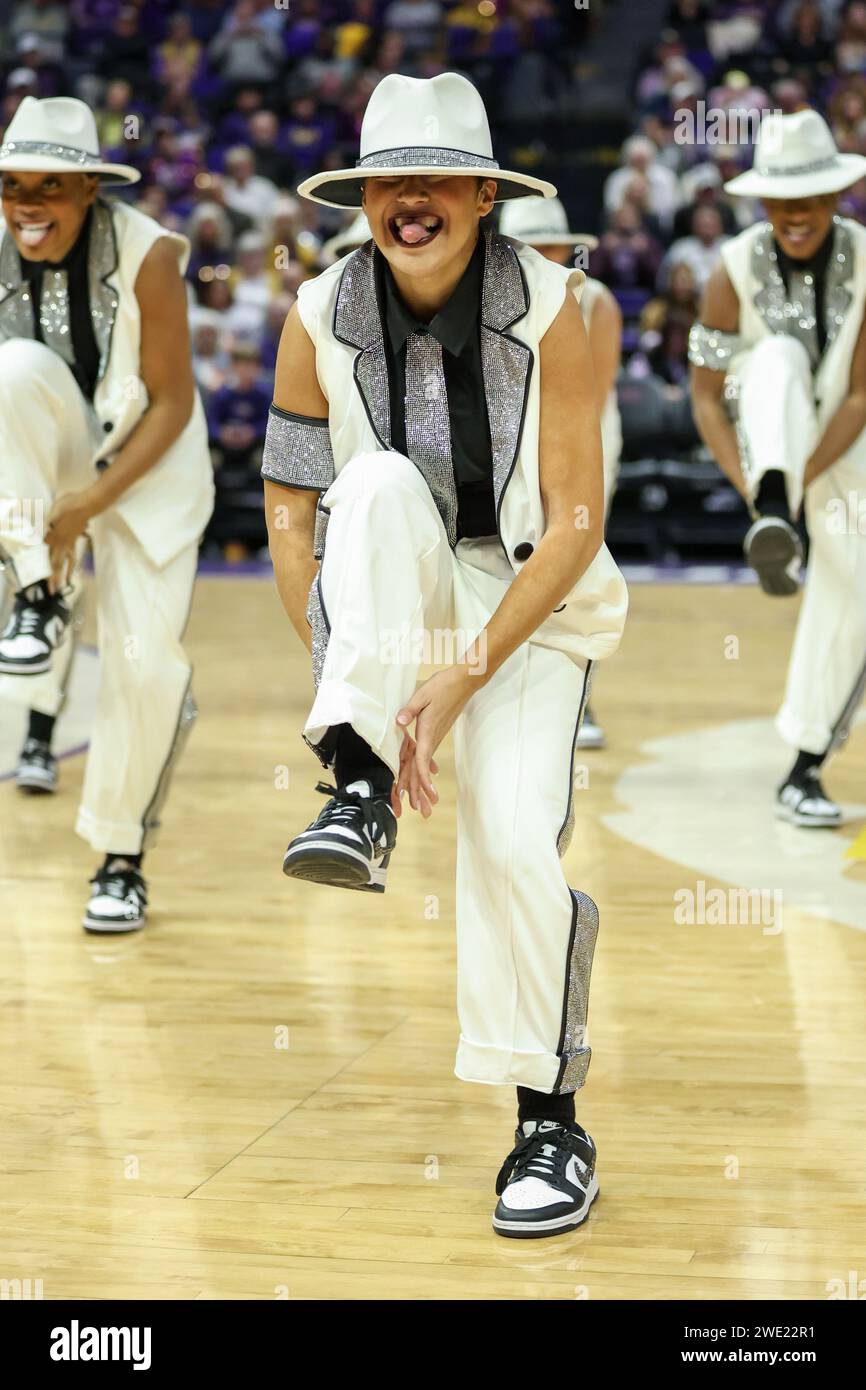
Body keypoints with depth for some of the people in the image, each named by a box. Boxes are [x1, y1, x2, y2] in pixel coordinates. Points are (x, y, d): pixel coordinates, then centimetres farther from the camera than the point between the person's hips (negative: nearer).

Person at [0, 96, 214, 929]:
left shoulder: (145, 256, -23)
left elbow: (173, 406, -18)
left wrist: (89, 502, -23)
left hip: (147, 460, -2)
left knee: (146, 661, -9)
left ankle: (122, 856, 11)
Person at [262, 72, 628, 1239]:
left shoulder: (549, 310, -16)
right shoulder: (322, 318, -10)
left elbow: (575, 526, -16)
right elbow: (289, 512, -5)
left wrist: (463, 679, -22)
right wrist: (347, 687, -14)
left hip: (532, 602, -1)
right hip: (390, 600, 2)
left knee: (514, 837, -20)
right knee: (382, 484, -30)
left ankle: (549, 1122, -2)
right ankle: (359, 790, -32)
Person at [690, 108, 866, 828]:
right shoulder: (735, 271, -21)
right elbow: (705, 398, -17)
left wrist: (806, 480, -29)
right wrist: (756, 495, -28)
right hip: (765, 438, -2)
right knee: (779, 356, -33)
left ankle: (806, 771, 5)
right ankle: (773, 520, -57)